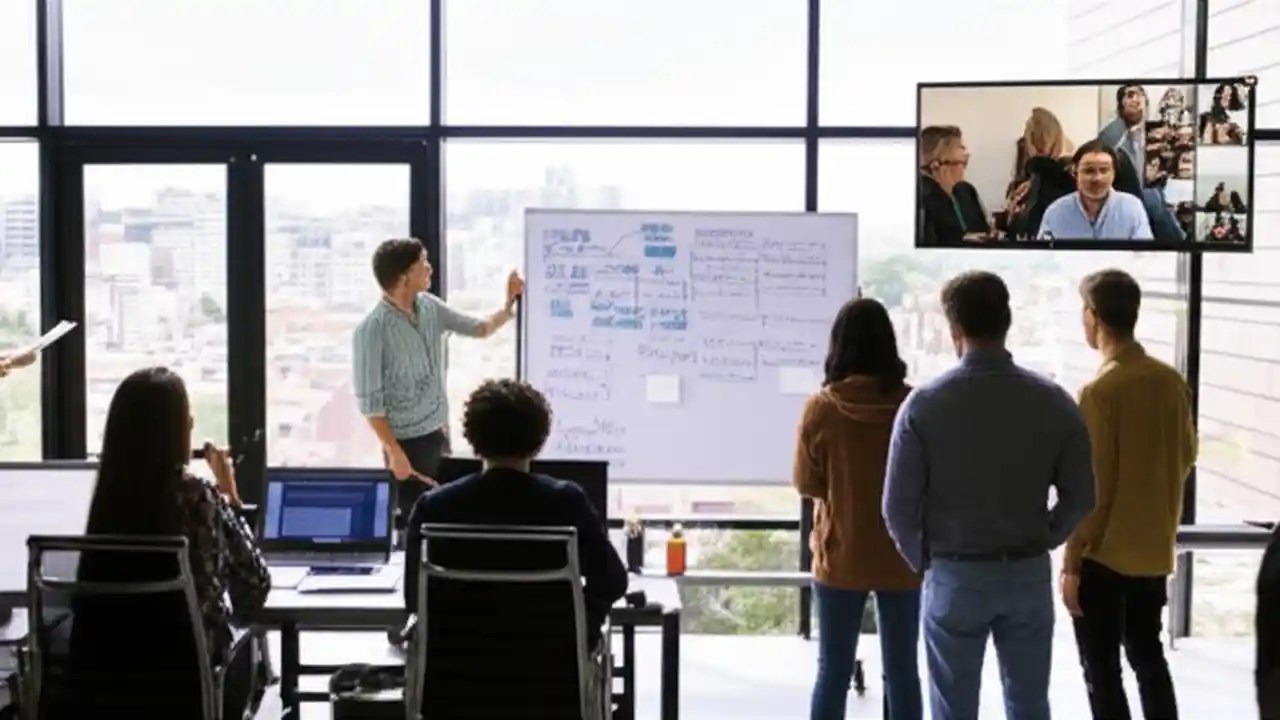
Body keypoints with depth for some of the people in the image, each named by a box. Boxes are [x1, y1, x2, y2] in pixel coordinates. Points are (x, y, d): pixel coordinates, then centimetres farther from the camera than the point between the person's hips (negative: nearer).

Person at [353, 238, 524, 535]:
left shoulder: (430, 307, 0)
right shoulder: (372, 330, -21)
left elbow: (479, 329, 12)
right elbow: (369, 401, -18)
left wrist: (510, 306, -6)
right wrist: (395, 453, -19)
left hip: (439, 434, 7)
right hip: (408, 441, -7)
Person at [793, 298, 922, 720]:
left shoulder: (821, 407, -11)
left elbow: (806, 484, -1)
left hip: (840, 558, -1)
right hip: (901, 558, 1)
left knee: (833, 673, 9)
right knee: (902, 672, 11)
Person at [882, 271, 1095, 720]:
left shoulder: (924, 404, -12)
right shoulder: (1053, 402, -5)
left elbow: (899, 506, -10)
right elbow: (1080, 498, -1)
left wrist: (922, 560, 7)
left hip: (955, 575, -2)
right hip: (1029, 574, 2)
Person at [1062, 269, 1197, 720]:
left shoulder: (1100, 390, -19)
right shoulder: (1171, 382, 1)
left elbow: (1091, 489, -18)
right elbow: (1186, 456, 12)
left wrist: (1071, 564, -11)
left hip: (1105, 555, -7)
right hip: (1155, 549, 7)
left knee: (1101, 671, 3)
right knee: (1149, 658, 19)